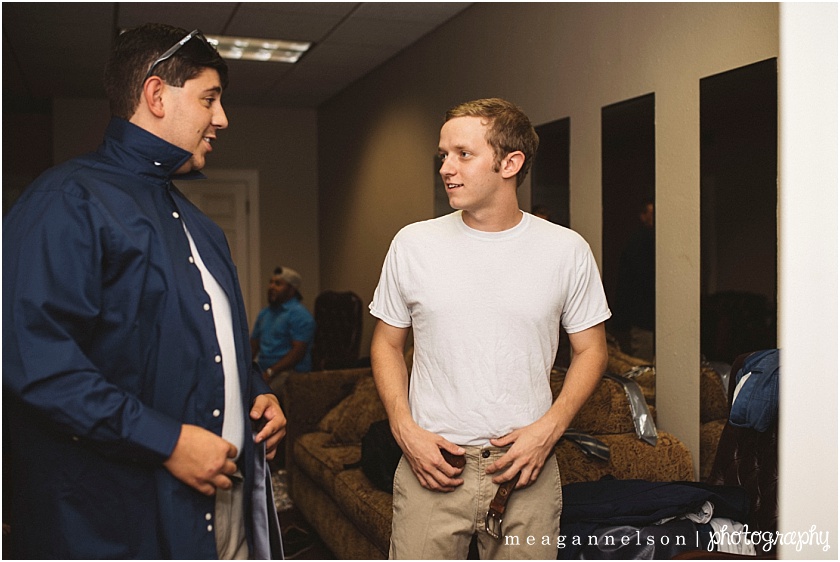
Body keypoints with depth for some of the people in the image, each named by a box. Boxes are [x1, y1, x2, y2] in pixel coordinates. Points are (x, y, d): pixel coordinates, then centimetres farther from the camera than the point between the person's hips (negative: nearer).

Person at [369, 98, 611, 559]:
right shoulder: (413, 244, 0)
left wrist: (548, 428, -8)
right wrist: (405, 429, -6)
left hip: (526, 468, 0)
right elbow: (387, 344, 8)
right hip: (431, 463, 0)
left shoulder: (566, 249, -1)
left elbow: (591, 350, 5)